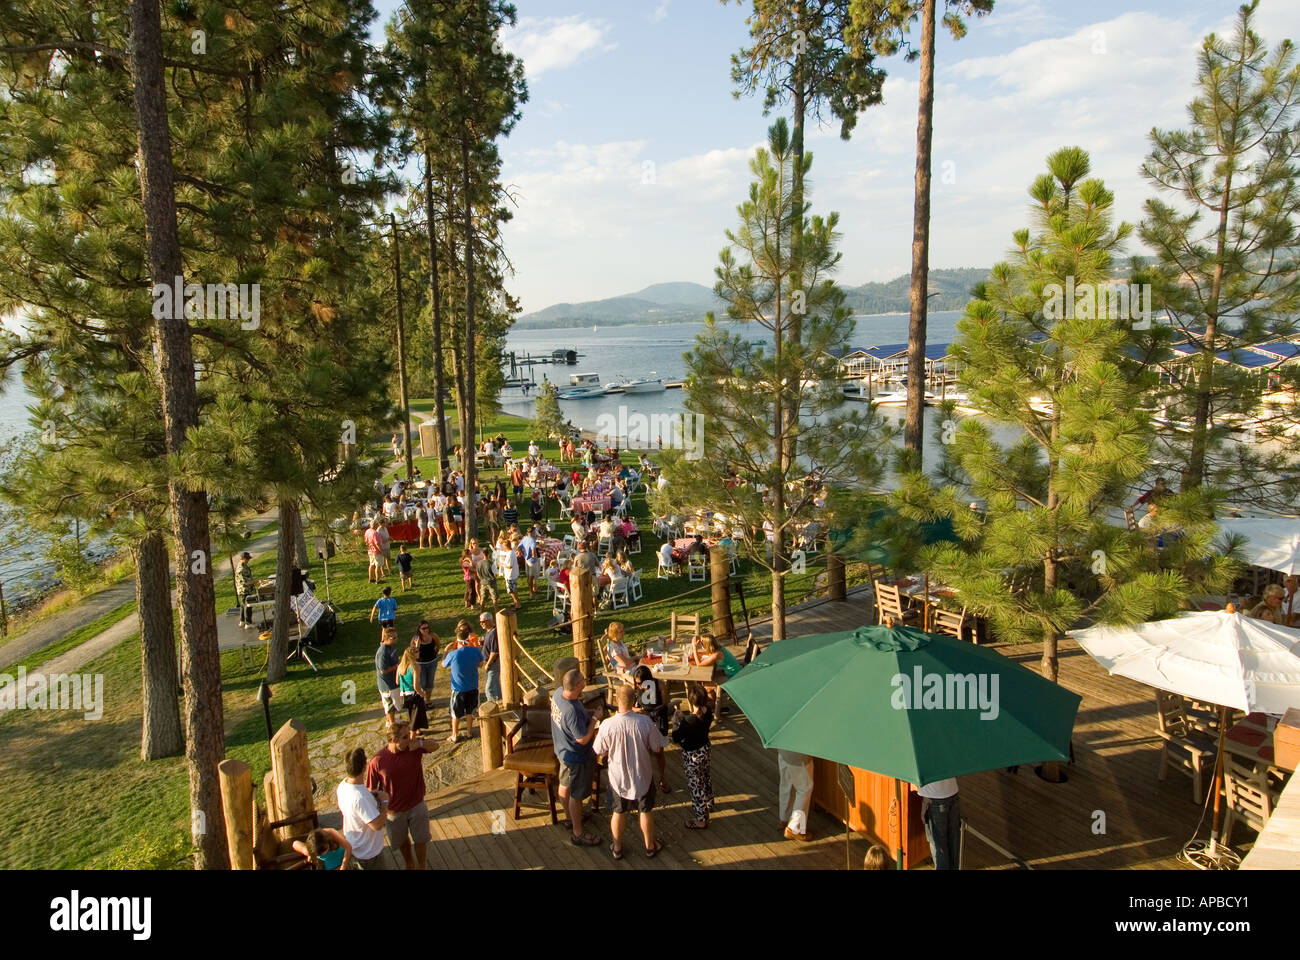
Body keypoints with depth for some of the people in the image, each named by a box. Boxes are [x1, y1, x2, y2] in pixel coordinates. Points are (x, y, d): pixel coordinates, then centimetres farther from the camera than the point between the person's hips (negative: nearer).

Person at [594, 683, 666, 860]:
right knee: (646, 811, 22)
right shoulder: (645, 722, -24)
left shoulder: (607, 725, -25)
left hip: (618, 777, 0)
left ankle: (617, 848, 39)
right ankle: (650, 846, 39)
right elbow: (658, 749, -14)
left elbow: (599, 751, -10)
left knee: (619, 812, 22)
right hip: (642, 775, 0)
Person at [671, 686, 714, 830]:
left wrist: (676, 721, -12)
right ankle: (707, 804, 54)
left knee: (696, 785, 9)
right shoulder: (708, 713, -13)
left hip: (692, 755, -8)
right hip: (704, 749, 8)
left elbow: (676, 739, -24)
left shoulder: (689, 721, -34)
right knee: (705, 778, 29)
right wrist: (683, 715, 0)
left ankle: (701, 819, 23)